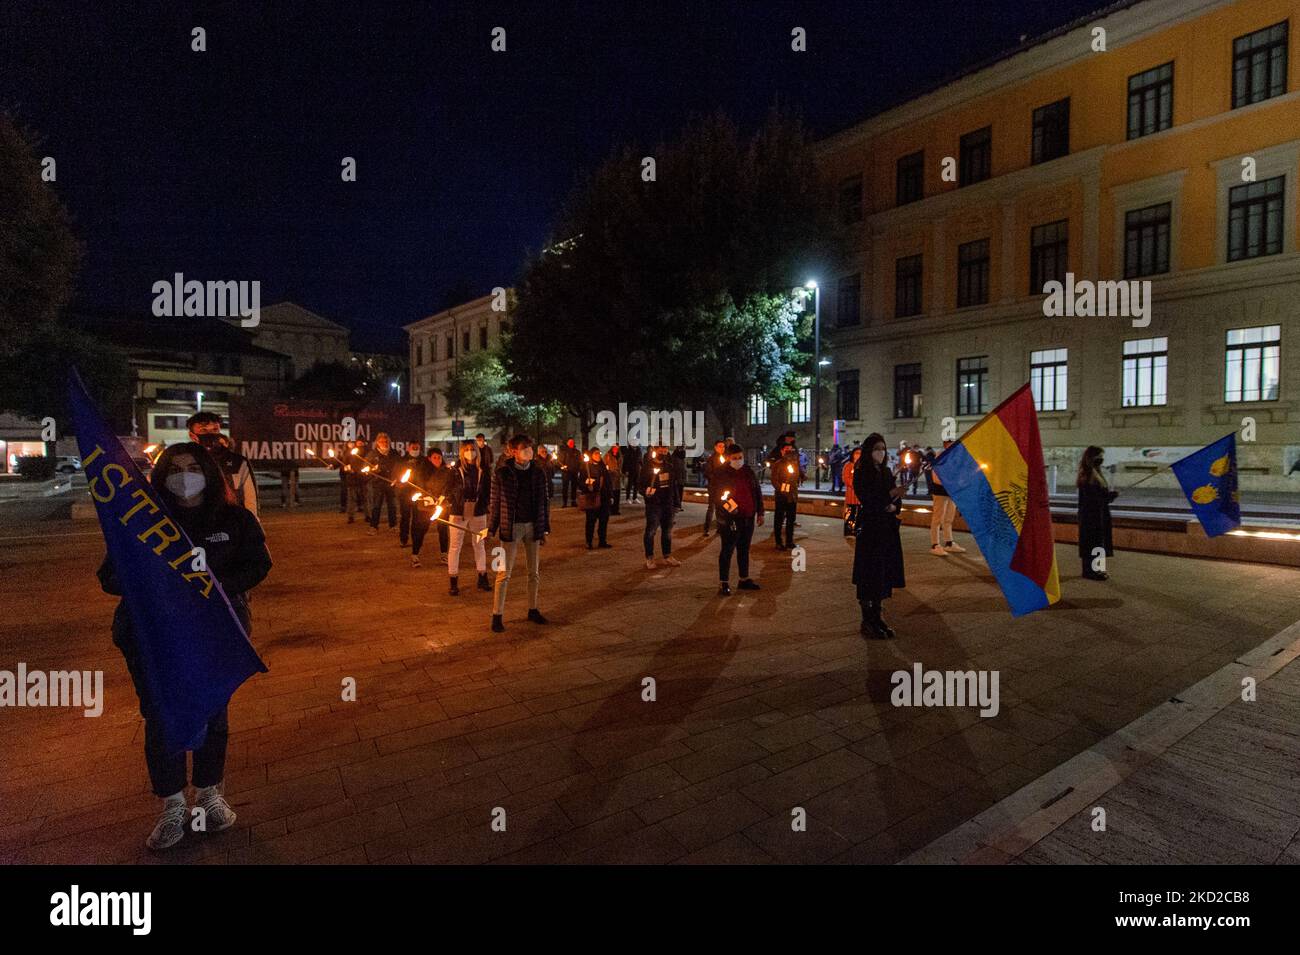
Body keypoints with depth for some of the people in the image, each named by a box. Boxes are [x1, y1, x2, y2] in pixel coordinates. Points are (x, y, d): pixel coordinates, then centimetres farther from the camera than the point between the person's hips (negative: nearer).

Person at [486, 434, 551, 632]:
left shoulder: (537, 473, 3)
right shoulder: (501, 473, -6)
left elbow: (544, 502, 8)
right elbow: (494, 503, -1)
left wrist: (545, 529, 7)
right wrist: (491, 529, -3)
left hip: (533, 526, 4)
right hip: (511, 527, -4)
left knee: (534, 572, 12)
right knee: (504, 573, -2)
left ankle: (533, 610, 26)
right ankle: (497, 615, 7)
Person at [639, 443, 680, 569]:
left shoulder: (669, 465, 10)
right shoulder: (647, 466, -7)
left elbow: (674, 484, 14)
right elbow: (640, 484, -9)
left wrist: (675, 503, 12)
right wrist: (646, 491, -31)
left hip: (668, 503, 6)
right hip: (653, 503, -6)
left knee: (667, 531, 13)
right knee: (651, 531, -1)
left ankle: (667, 556, 23)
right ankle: (649, 558, 9)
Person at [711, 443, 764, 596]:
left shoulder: (748, 471, 10)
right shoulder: (719, 473, -6)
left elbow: (757, 492, 16)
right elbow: (713, 495, -7)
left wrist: (760, 513, 13)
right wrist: (724, 507, -21)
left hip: (748, 517, 6)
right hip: (729, 518, -6)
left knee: (744, 549, 15)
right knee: (727, 550, -3)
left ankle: (744, 579, 27)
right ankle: (723, 583, 3)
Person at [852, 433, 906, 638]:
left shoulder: (887, 472, 12)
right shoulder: (861, 474, -8)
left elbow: (896, 498, 13)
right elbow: (866, 499, -17)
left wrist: (893, 506, -8)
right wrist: (890, 494, -26)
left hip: (888, 529, 7)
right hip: (870, 529, -7)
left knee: (884, 574, 9)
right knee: (870, 574, -4)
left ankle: (877, 616, 19)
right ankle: (867, 621, 3)